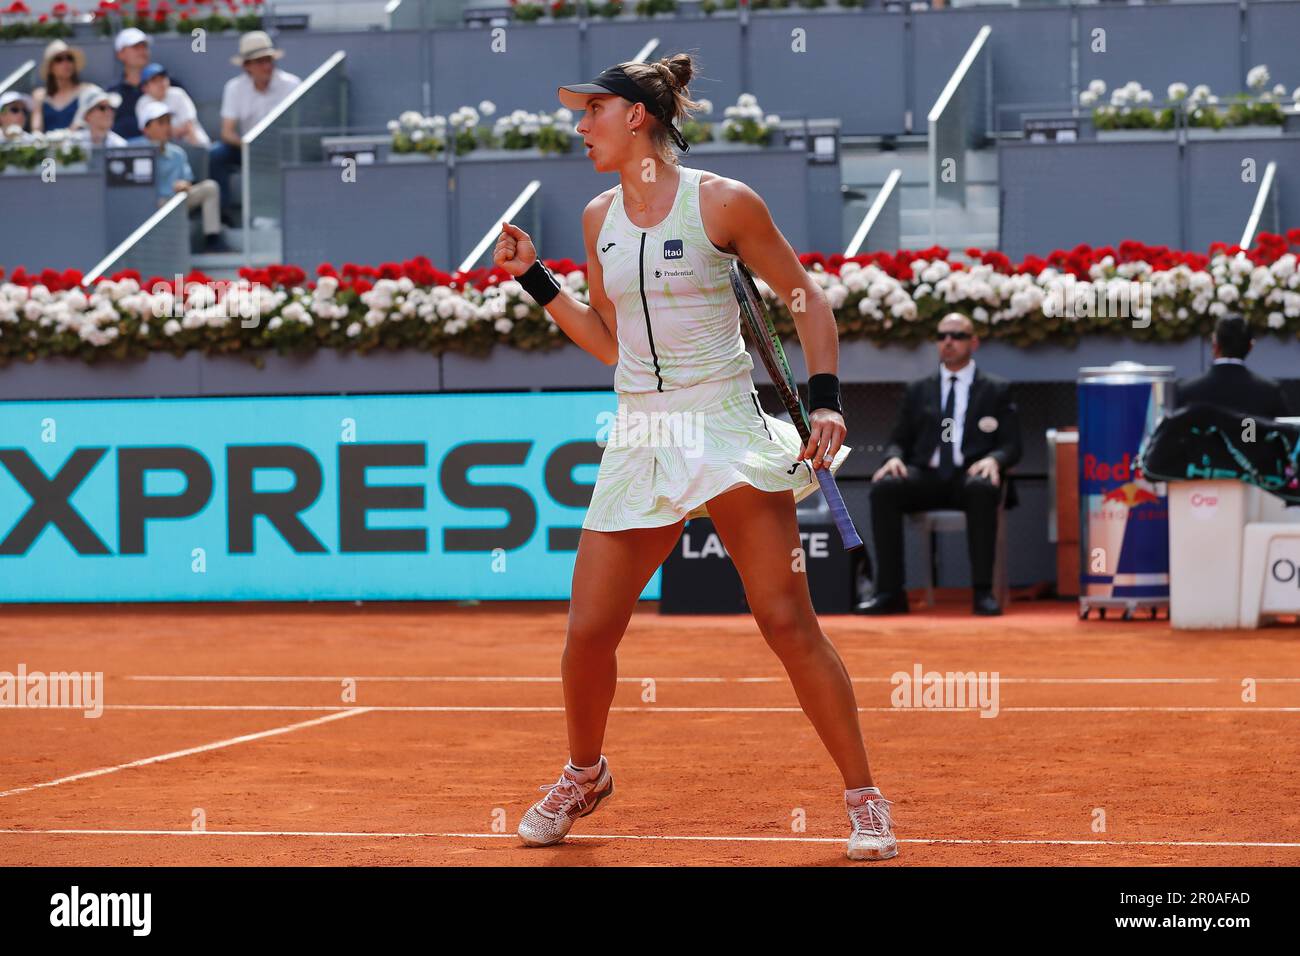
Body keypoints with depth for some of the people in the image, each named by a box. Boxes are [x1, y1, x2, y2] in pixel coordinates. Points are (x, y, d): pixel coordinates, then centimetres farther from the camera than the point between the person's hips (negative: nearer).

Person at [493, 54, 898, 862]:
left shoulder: (724, 203, -5)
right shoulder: (600, 219, 10)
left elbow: (808, 299, 3)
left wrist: (825, 398, -8)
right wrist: (535, 280, 14)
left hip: (727, 426, -4)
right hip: (641, 440, 4)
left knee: (788, 621, -8)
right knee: (589, 630, 0)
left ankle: (865, 797, 3)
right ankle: (585, 775, 27)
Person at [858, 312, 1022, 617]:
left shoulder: (996, 389, 16)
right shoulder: (919, 391, 23)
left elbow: (1011, 445, 9)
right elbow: (900, 440, 19)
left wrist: (993, 460, -15)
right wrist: (894, 458, -7)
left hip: (970, 475, -2)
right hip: (926, 476, 2)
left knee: (982, 488, -40)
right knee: (884, 487, -30)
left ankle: (983, 592, -36)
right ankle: (890, 591, -31)